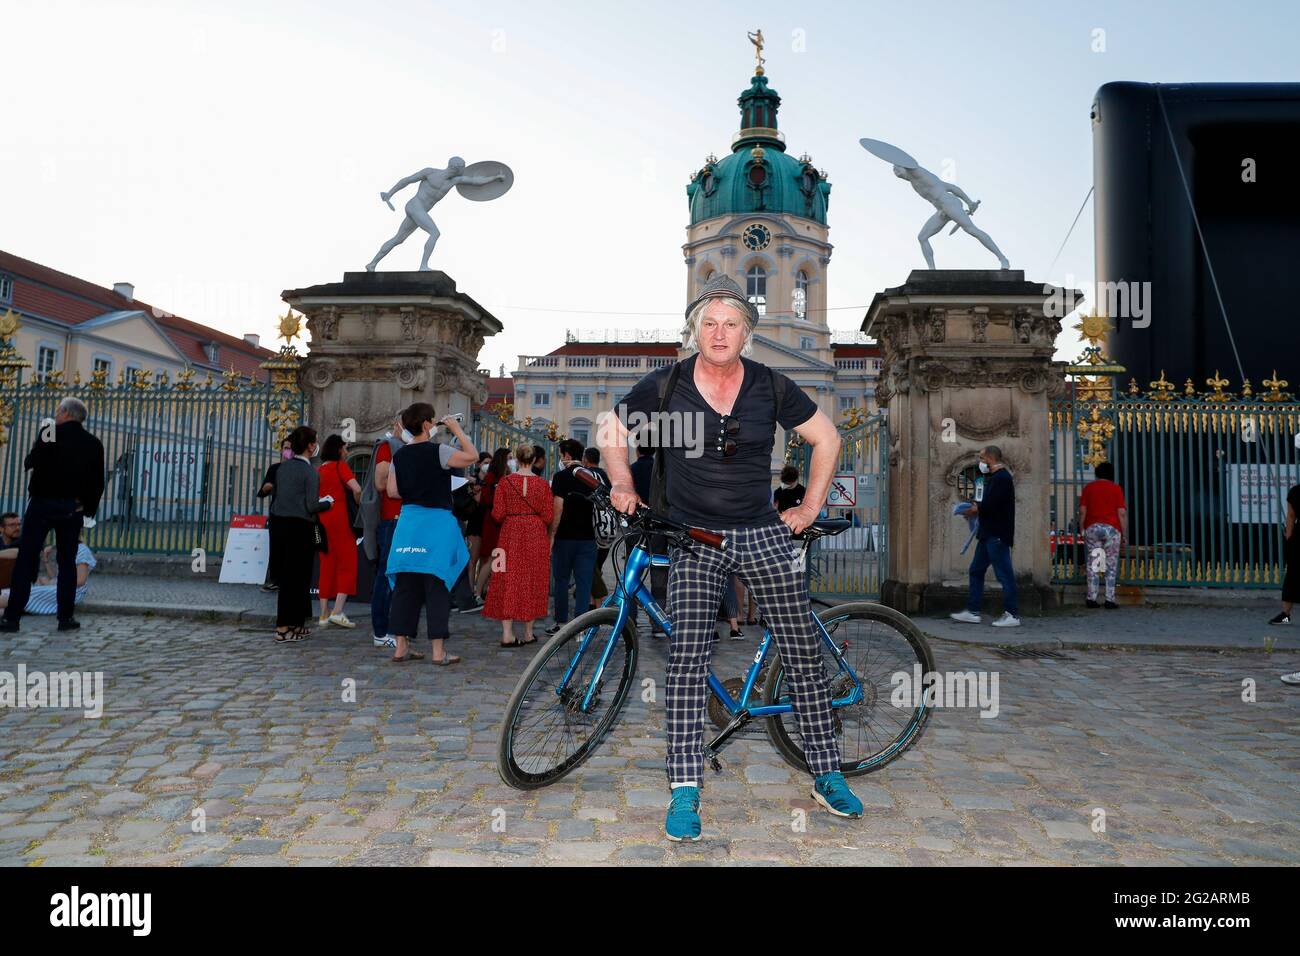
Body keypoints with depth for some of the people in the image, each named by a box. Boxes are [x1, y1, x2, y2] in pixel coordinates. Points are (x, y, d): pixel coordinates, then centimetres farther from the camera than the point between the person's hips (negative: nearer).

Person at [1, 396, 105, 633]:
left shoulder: (50, 434, -6)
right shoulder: (93, 444, 4)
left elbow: (30, 463, -2)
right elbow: (98, 483, 4)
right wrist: (89, 510, 11)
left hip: (42, 504, -2)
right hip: (72, 508, 3)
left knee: (26, 560, 3)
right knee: (67, 563, 8)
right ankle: (65, 617, 6)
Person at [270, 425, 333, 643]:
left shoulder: (283, 467, 10)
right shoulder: (310, 472, -11)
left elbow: (278, 495, 16)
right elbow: (312, 506, -15)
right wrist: (328, 502, 5)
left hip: (278, 524, 7)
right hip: (299, 527, -7)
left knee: (285, 576, 13)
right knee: (297, 577, 1)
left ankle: (296, 625, 22)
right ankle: (283, 629, 2)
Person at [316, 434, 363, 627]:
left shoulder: (318, 470, 15)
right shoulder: (340, 466, -5)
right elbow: (356, 489, -18)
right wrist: (360, 506, -3)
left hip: (321, 521, 7)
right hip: (339, 520, -7)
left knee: (326, 566, 10)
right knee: (347, 564, -1)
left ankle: (324, 615, 10)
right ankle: (337, 612, -10)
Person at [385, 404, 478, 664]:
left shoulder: (399, 456, 7)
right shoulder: (438, 451, -10)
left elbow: (393, 491, 8)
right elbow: (472, 456, -15)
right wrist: (457, 430, -4)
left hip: (408, 520, 6)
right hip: (437, 520, -6)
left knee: (405, 586, 10)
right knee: (437, 587, -1)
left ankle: (401, 647, 15)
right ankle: (438, 651, 1)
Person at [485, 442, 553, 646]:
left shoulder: (505, 481, -5)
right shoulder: (542, 484, -4)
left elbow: (497, 513, -5)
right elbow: (548, 516, -4)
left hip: (511, 534, 0)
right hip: (536, 536, 0)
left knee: (508, 581, 5)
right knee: (532, 581, 9)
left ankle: (507, 633, -1)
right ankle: (528, 633, 16)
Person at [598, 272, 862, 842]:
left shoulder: (771, 388, 0)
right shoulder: (665, 385, -2)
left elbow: (826, 438, 11)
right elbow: (611, 430, 11)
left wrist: (810, 507, 7)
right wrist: (623, 484, -2)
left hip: (764, 535, 2)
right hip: (694, 539, -1)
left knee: (803, 653, 4)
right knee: (687, 660, -10)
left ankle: (827, 776, 20)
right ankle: (684, 792, 1)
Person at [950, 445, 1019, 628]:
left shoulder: (1001, 478, -15)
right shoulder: (993, 477, 18)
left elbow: (989, 506, -24)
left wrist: (976, 509, -6)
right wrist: (977, 508, 1)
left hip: (997, 535, -11)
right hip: (988, 534, 11)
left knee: (1004, 574, -5)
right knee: (976, 570, 12)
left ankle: (1012, 615, 1)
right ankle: (972, 611, 17)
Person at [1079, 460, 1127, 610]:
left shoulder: (1088, 487, 8)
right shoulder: (1116, 488, 2)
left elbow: (1082, 511, 3)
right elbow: (1122, 513, -2)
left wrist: (1082, 530, 10)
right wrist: (1124, 534, 3)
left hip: (1092, 528, 2)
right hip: (1111, 528, -2)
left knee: (1092, 564, 5)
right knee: (1111, 565, 2)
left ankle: (1091, 598, 0)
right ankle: (1109, 599, -1)